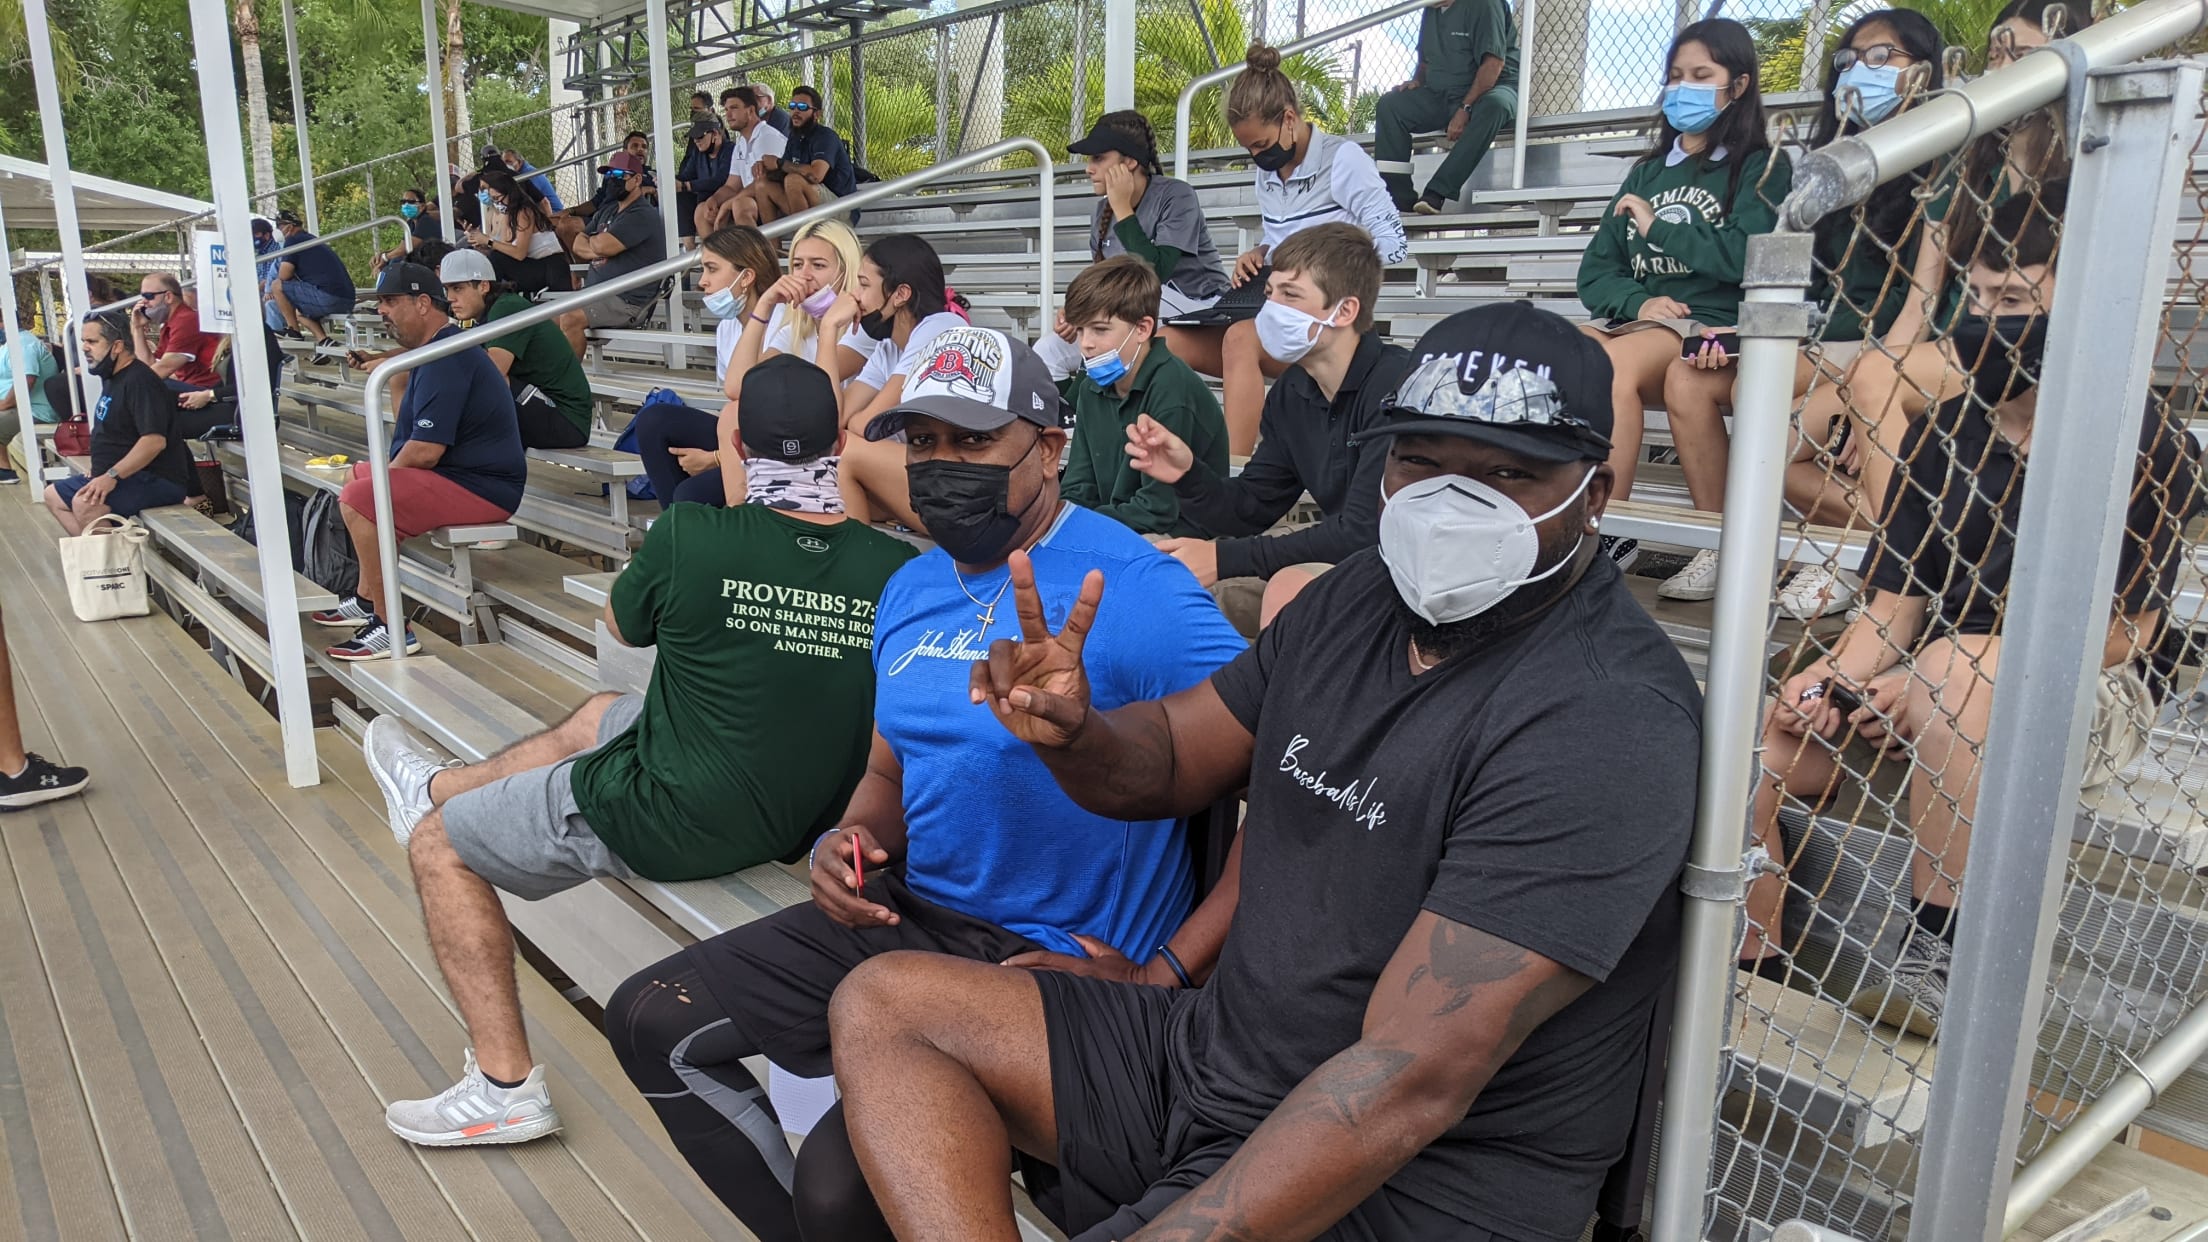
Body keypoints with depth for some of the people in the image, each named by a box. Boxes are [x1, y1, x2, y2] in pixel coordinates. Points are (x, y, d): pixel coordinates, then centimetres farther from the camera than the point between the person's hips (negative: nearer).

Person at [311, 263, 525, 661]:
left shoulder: (446, 359, -19)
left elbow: (425, 450, -25)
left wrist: (386, 473, -7)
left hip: (481, 486, -12)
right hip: (461, 473, 12)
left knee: (360, 498, -24)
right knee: (361, 476, 28)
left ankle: (391, 629, -18)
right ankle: (367, 600, 28)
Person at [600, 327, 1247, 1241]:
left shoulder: (1131, 590, -19)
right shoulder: (910, 590, 8)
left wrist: (1172, 971, -21)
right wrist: (850, 845, -2)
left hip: (1059, 959, -8)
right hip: (909, 915, 8)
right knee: (652, 1020, 7)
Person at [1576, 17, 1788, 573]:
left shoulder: (1760, 167, 10)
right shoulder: (1647, 172, 26)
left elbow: (1745, 257, -10)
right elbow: (1595, 270, 15)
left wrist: (1657, 226, -3)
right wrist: (1639, 301, -6)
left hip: (1710, 324, -4)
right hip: (1631, 318, 5)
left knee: (1616, 365, -37)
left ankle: (1606, 532, -35)